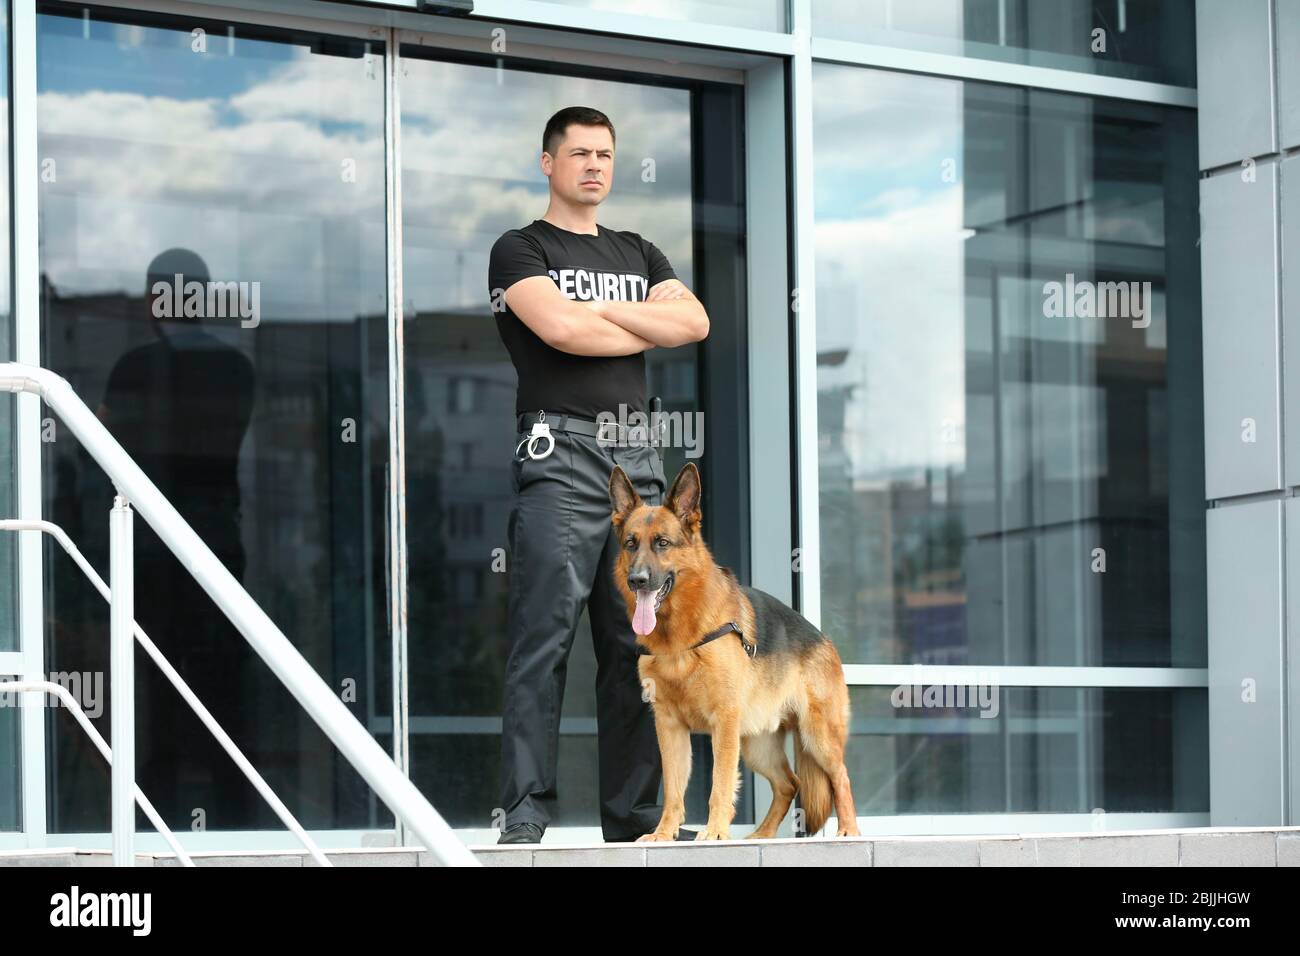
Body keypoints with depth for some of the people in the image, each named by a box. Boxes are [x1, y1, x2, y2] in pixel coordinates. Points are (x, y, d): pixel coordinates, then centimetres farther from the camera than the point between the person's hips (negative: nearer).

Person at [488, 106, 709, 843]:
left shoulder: (640, 255, 23)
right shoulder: (521, 251, 8)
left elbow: (694, 321, 6)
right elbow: (559, 327, -10)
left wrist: (603, 310, -2)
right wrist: (649, 327, 3)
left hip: (637, 453, 5)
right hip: (560, 455, -5)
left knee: (638, 641, 2)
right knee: (545, 636, -12)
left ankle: (634, 816, 5)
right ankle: (526, 814, -14)